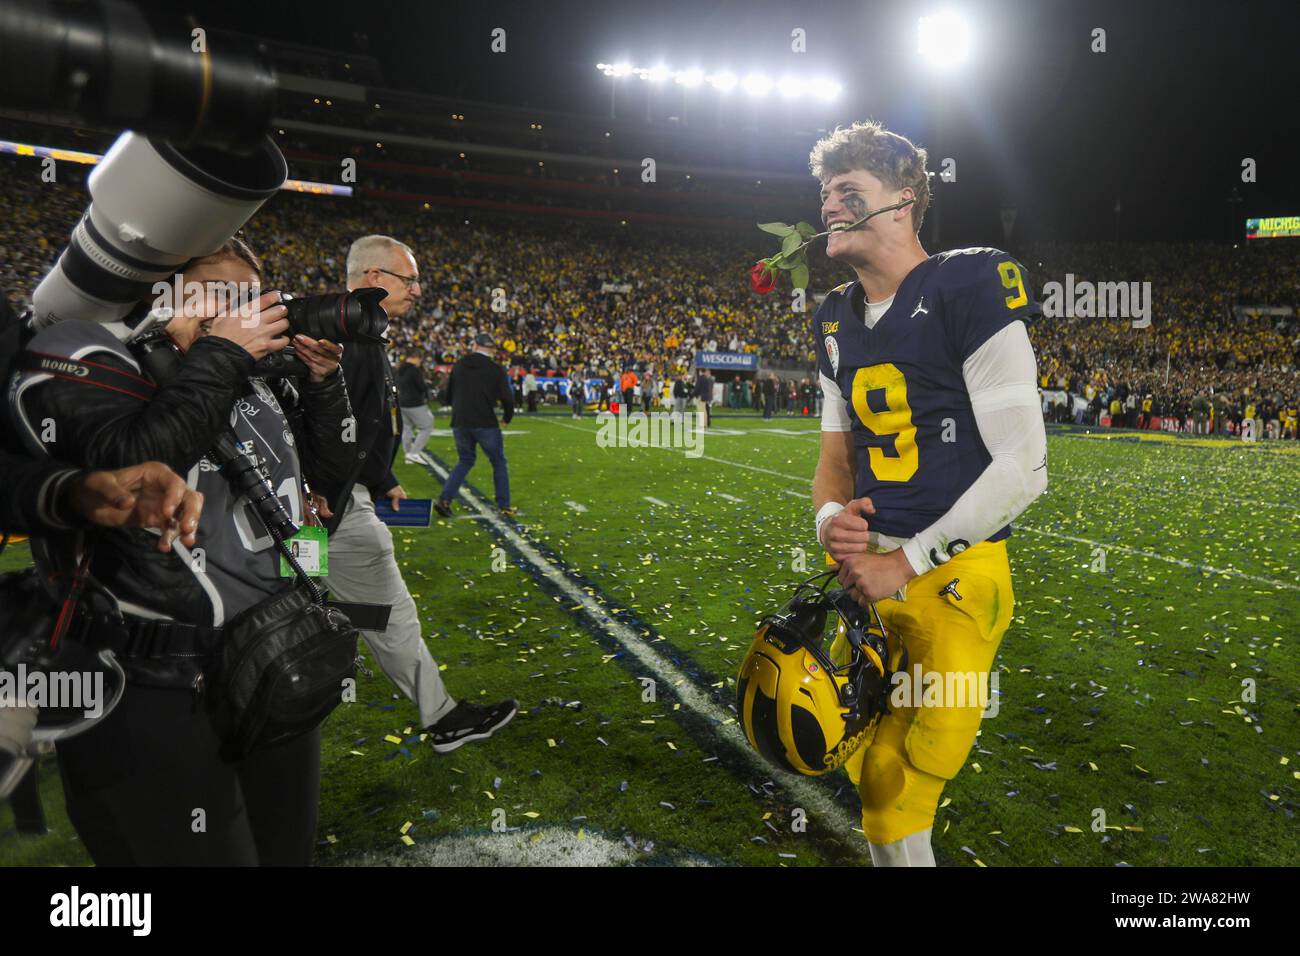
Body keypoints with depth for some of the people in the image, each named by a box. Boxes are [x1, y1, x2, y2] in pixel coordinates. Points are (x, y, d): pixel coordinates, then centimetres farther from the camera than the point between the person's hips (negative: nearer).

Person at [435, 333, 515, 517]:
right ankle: (504, 507, 10)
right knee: (498, 463, 10)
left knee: (465, 461, 19)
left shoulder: (459, 366, 7)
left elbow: (449, 396, 14)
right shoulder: (496, 369, -5)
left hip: (460, 424, 4)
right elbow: (507, 399, -10)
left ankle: (445, 499, 5)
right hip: (486, 424, -4)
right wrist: (506, 419, 9)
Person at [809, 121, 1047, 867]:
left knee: (914, 763, 2)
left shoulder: (970, 291, -12)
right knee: (872, 762, 14)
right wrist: (832, 518, -9)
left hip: (953, 573, -6)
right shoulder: (839, 320, 10)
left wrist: (908, 563, -15)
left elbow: (1023, 468, -15)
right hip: (869, 560, 6)